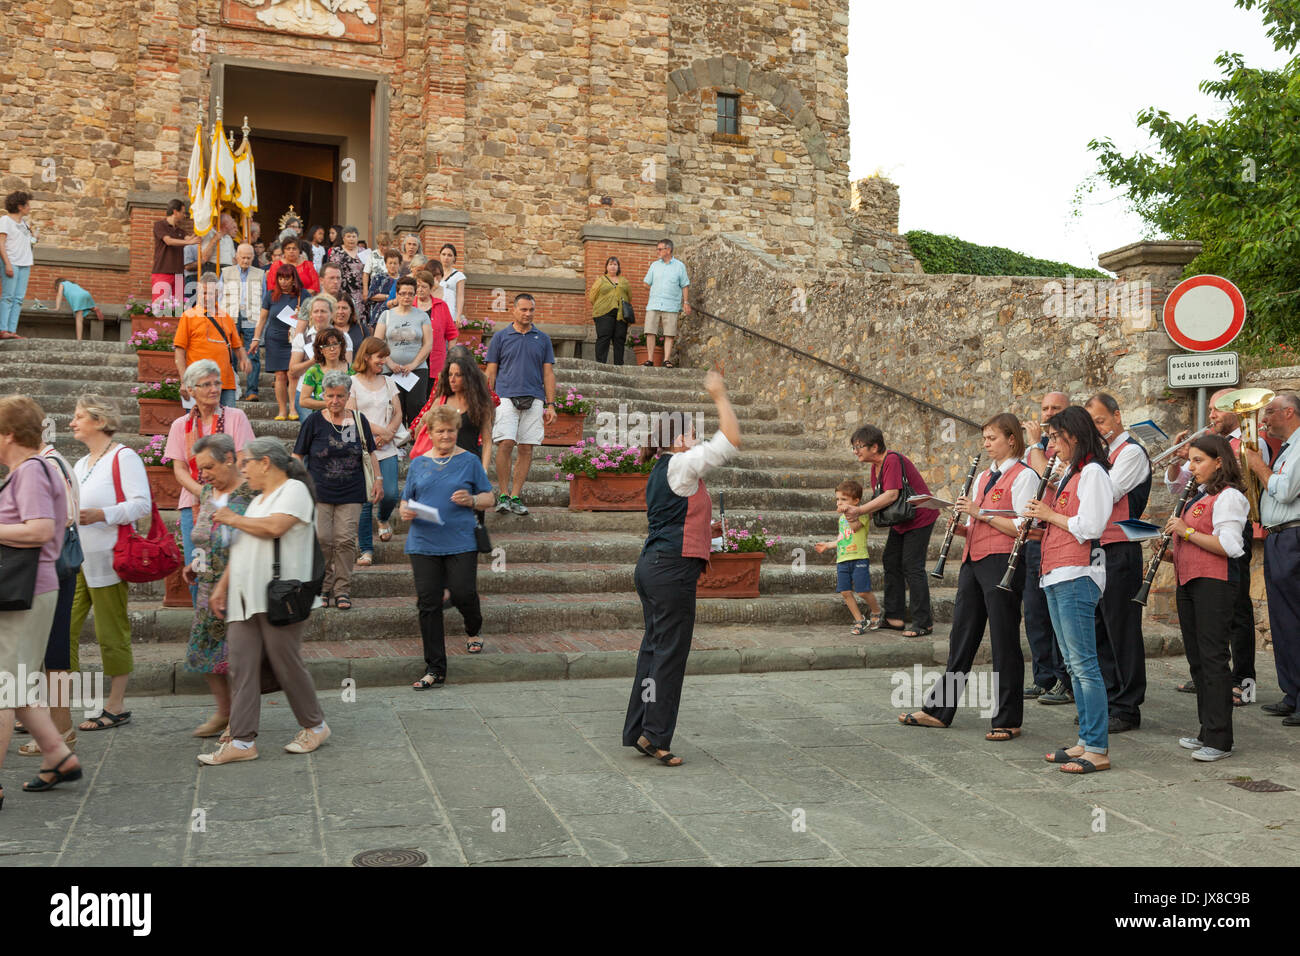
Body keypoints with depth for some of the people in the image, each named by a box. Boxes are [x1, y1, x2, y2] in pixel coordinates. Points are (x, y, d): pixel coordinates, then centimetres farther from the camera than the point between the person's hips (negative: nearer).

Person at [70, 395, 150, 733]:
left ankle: (116, 707, 11)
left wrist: (100, 515, -25)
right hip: (75, 558, 8)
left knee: (111, 634, 0)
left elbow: (142, 503, -16)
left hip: (105, 558, -8)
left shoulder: (123, 457, -6)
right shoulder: (80, 465, 20)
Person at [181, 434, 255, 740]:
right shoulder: (207, 493, 13)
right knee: (204, 649, 10)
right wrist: (195, 564, 11)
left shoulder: (250, 492, -12)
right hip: (211, 584, 8)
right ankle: (224, 712, 26)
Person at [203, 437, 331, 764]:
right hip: (245, 599, 8)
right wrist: (221, 587, 18)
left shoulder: (294, 489, -3)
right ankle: (242, 741, 2)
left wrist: (234, 519, -5)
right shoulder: (258, 501, 25)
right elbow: (239, 549, 25)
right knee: (241, 666, 0)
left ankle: (315, 726, 15)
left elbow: (274, 527, -20)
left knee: (286, 664, -2)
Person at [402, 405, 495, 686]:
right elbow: (406, 501, 15)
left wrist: (471, 500, -14)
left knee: (463, 594, -8)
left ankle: (473, 631, 30)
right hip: (423, 543, 2)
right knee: (428, 604, 0)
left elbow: (488, 497, 7)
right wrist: (405, 512, -8)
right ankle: (435, 670, 7)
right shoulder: (418, 463, 12)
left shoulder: (469, 461, 5)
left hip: (460, 543, -2)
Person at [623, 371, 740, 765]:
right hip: (673, 568, -10)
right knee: (670, 652, -4)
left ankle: (638, 731, 19)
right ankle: (655, 736, 1)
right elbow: (731, 441, -13)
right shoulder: (680, 465, -10)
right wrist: (720, 397, -4)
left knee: (654, 648, 13)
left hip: (652, 565, 10)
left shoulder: (661, 472, 19)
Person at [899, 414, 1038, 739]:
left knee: (1004, 642, -1)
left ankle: (1007, 720, 7)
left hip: (1002, 562, -8)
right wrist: (962, 527, 1)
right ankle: (939, 710, 17)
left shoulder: (1023, 476, -6)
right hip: (973, 560, 8)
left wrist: (980, 512, -15)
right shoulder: (983, 477, 18)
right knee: (961, 638, 11)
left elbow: (1021, 527, -15)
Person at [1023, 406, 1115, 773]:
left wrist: (1049, 514, -8)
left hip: (1077, 576, -10)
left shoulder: (1092, 472, -9)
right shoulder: (1069, 473, 20)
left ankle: (1097, 750, -6)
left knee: (1083, 663, -9)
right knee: (1073, 664, 12)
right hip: (1057, 576, 10)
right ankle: (1085, 740, 18)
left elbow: (1089, 526, -18)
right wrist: (1041, 513, 8)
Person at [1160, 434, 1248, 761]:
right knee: (1196, 659, 11)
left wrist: (1186, 531, -18)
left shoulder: (1228, 496, -8)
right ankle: (1207, 731, 19)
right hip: (1188, 583, 9)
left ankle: (1219, 739, -6)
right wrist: (1169, 552, 7)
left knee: (1212, 658, -9)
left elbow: (1229, 546, -19)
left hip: (1213, 583, -9)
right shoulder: (1197, 497, 20)